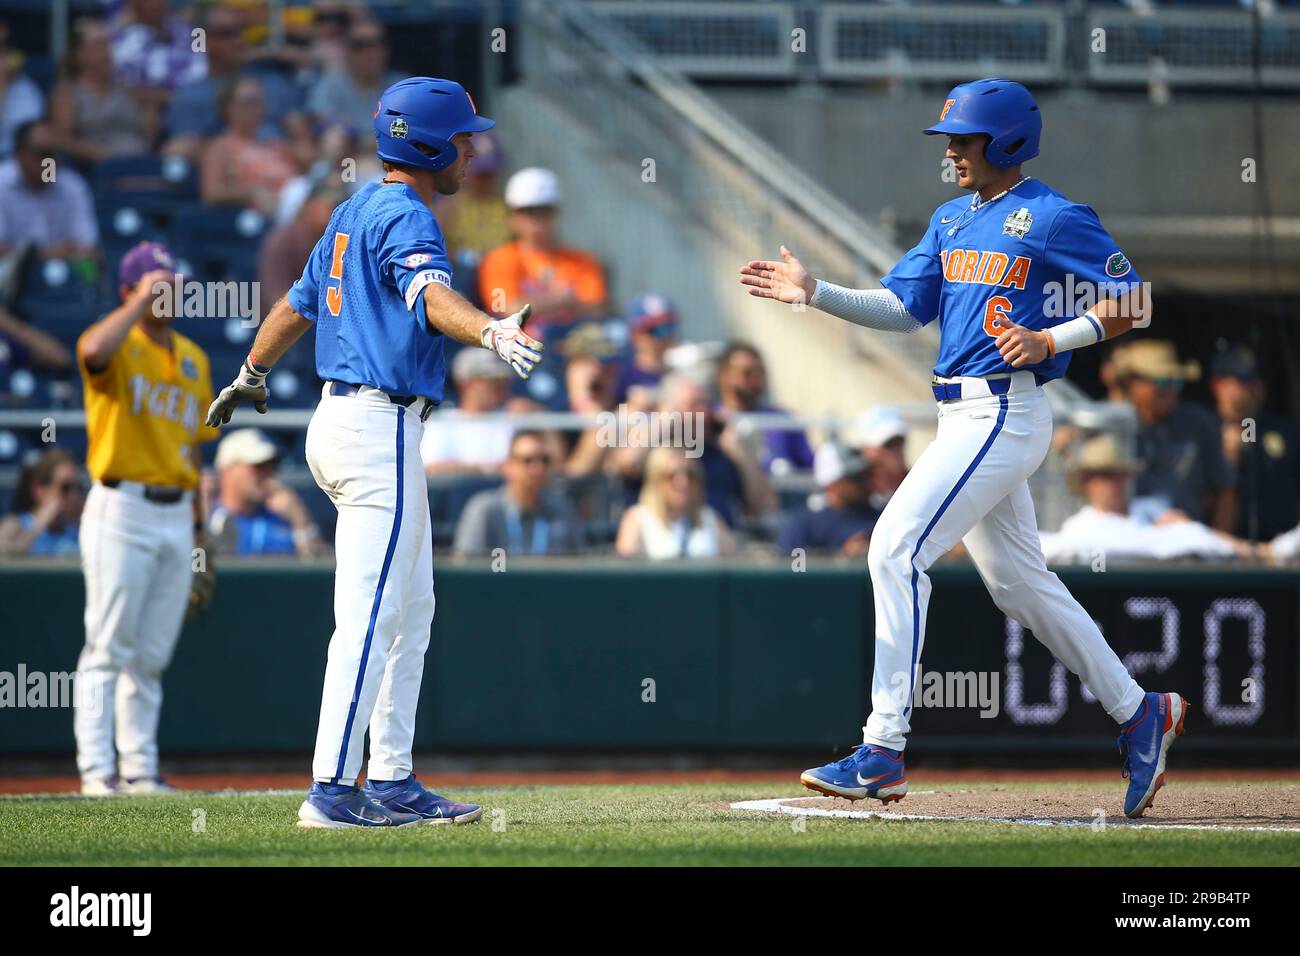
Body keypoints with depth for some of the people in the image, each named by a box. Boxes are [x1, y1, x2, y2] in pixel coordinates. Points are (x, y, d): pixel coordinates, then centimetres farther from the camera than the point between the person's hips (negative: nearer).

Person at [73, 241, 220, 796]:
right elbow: (94, 350, -31)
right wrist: (141, 301, -19)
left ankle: (140, 769, 11)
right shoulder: (118, 346, -2)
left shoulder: (193, 359, 17)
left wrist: (198, 537, 16)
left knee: (151, 656, 8)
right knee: (109, 647, -9)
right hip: (121, 510, -6)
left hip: (175, 516, 6)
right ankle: (97, 768, -9)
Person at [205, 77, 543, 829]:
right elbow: (431, 293, -35)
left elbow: (299, 301, 29)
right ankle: (333, 791, -14)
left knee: (410, 611, 15)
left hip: (344, 421, 11)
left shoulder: (357, 211, 17)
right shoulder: (403, 216, -13)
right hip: (379, 428, -11)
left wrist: (251, 378, 43)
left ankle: (392, 781, 17)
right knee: (370, 616, -12)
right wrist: (491, 332, -54)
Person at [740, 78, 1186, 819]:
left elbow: (1132, 304, -8)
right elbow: (903, 307, 13)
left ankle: (883, 752, -18)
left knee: (898, 548, -17)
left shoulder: (1053, 218, -8)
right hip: (963, 417, 9)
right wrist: (815, 293, 2)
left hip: (1005, 413, -9)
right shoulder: (951, 221, 16)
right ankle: (1140, 715, 27)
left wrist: (1051, 341, -18)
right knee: (1019, 581, 14)